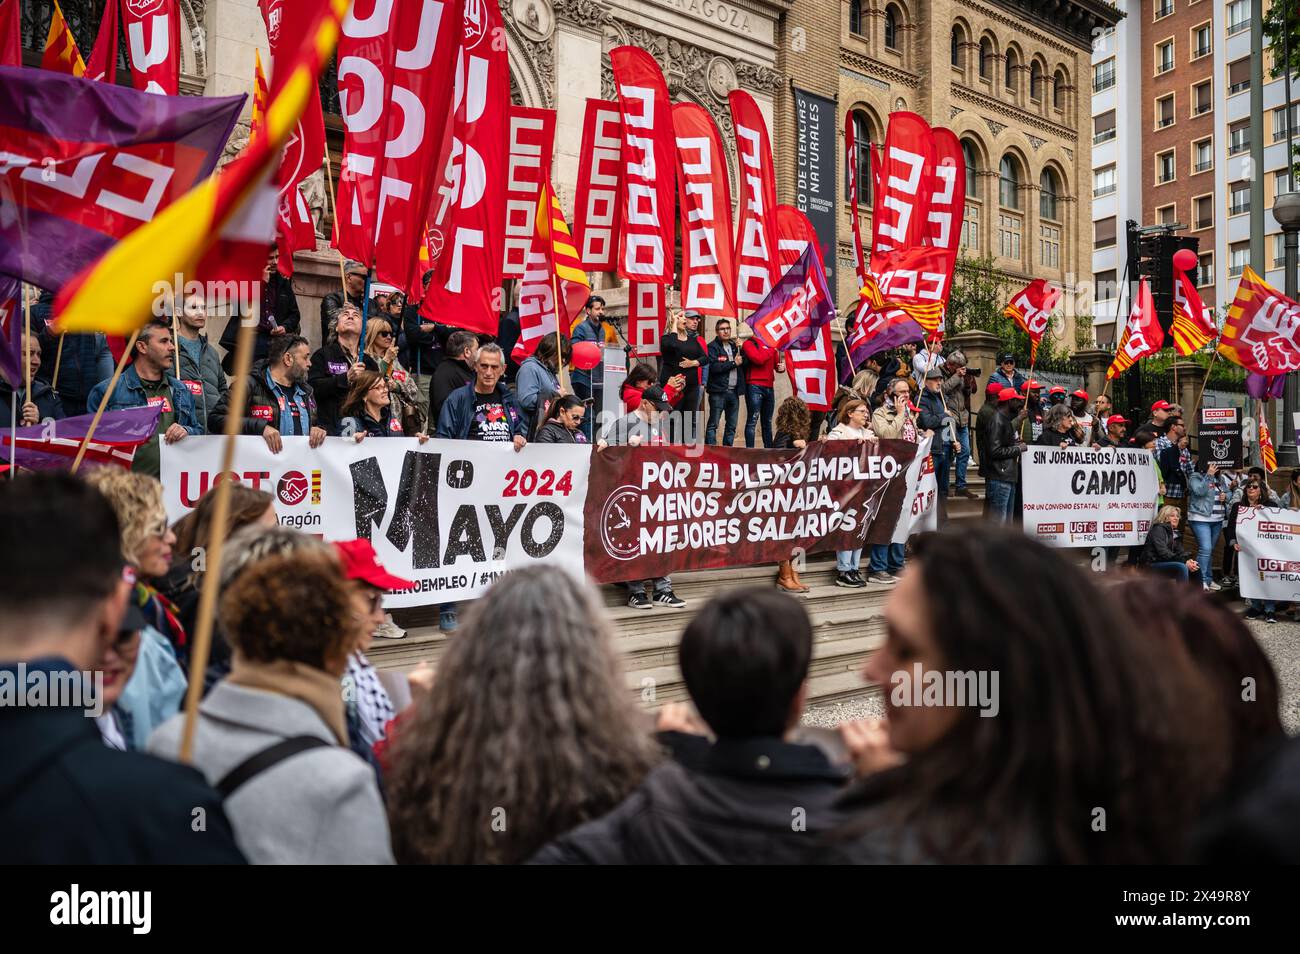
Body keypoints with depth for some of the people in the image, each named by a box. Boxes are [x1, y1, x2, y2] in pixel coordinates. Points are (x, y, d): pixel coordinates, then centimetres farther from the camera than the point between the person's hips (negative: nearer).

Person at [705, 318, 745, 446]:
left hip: (734, 391, 7)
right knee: (713, 424, -5)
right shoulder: (713, 347, -4)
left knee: (732, 425, 11)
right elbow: (714, 367, -18)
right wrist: (733, 363, -10)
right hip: (718, 391, -7)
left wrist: (741, 350, -4)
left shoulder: (734, 346, 17)